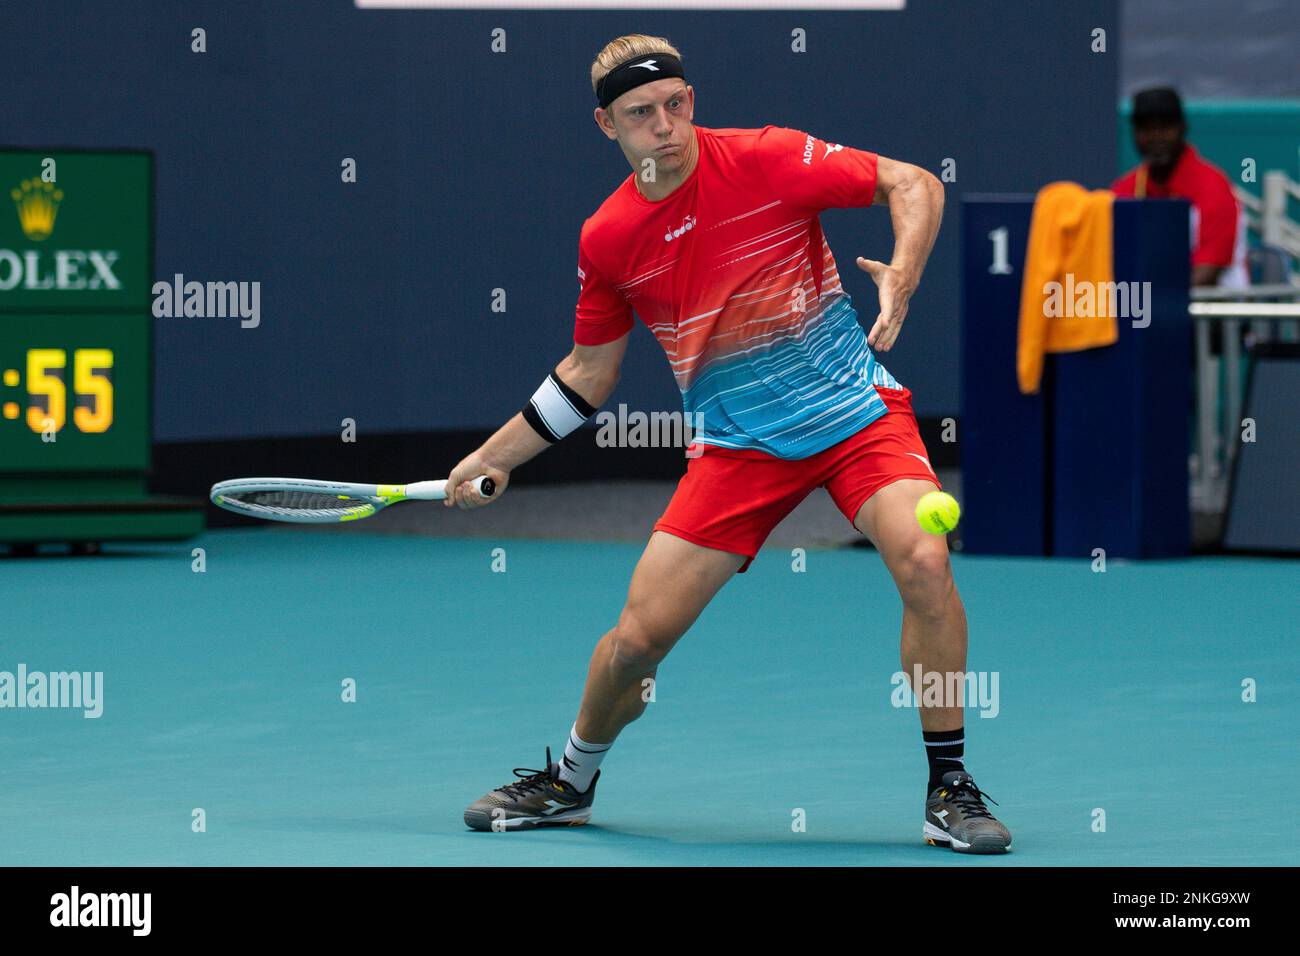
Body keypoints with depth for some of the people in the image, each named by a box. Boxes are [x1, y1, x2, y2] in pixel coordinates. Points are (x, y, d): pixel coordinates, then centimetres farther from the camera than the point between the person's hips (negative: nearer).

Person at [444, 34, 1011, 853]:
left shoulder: (764, 161, -10)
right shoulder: (607, 240, 0)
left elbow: (915, 185, -9)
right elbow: (589, 373, 15)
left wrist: (901, 278, -27)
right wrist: (493, 458, 14)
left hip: (855, 409, -2)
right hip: (736, 443, 3)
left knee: (924, 559, -28)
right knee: (638, 634, -3)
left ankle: (949, 787, -12)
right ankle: (570, 781, 28)